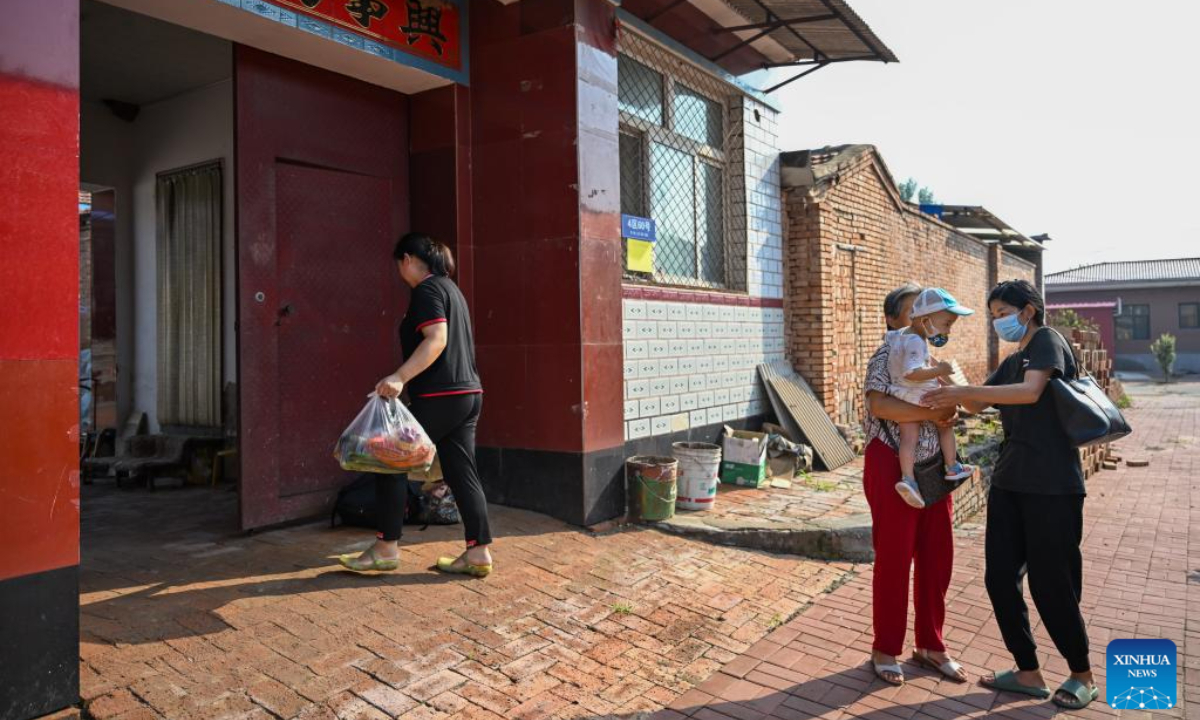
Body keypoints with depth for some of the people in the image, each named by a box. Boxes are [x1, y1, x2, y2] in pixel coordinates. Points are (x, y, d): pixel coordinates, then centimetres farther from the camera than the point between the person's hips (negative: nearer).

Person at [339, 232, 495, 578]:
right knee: (461, 472, 8)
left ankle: (386, 549, 10)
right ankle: (479, 553, 9)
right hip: (468, 394, 9)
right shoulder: (450, 288, 20)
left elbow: (436, 339, -22)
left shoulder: (426, 290, -8)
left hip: (440, 397, -9)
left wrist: (400, 377, -29)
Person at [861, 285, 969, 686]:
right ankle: (885, 649, 18)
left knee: (936, 559, 12)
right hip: (893, 468, -7)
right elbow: (878, 404, -28)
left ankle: (930, 646, 28)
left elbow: (944, 409, 21)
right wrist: (929, 413, -24)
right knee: (894, 559, 2)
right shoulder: (886, 356, -10)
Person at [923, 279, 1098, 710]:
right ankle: (1028, 674, 19)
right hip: (1010, 481, 8)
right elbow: (977, 405, 15)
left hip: (1052, 484, -8)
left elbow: (1031, 392, -22)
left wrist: (962, 390, -26)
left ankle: (1083, 676, 22)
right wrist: (952, 386, -4)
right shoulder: (1011, 363, 19)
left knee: (1051, 584, 1)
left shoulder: (1047, 340, -4)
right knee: (1000, 578, 5)